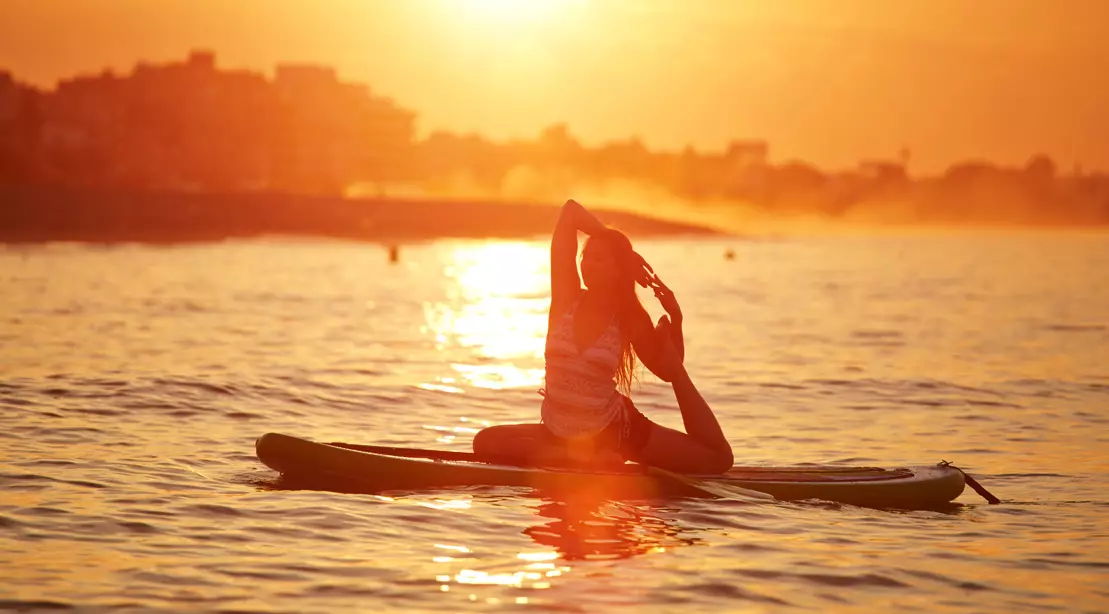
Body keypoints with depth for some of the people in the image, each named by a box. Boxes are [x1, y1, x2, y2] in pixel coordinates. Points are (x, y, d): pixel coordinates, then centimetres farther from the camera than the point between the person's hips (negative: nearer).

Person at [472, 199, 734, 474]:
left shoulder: (630, 319, -5)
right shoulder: (567, 298, -5)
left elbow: (667, 371, 8)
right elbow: (570, 212, -9)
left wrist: (675, 320, -6)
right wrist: (618, 246, 0)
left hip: (612, 429, -2)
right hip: (558, 431, 2)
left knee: (719, 458, -14)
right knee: (485, 442, -24)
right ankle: (584, 459, -20)